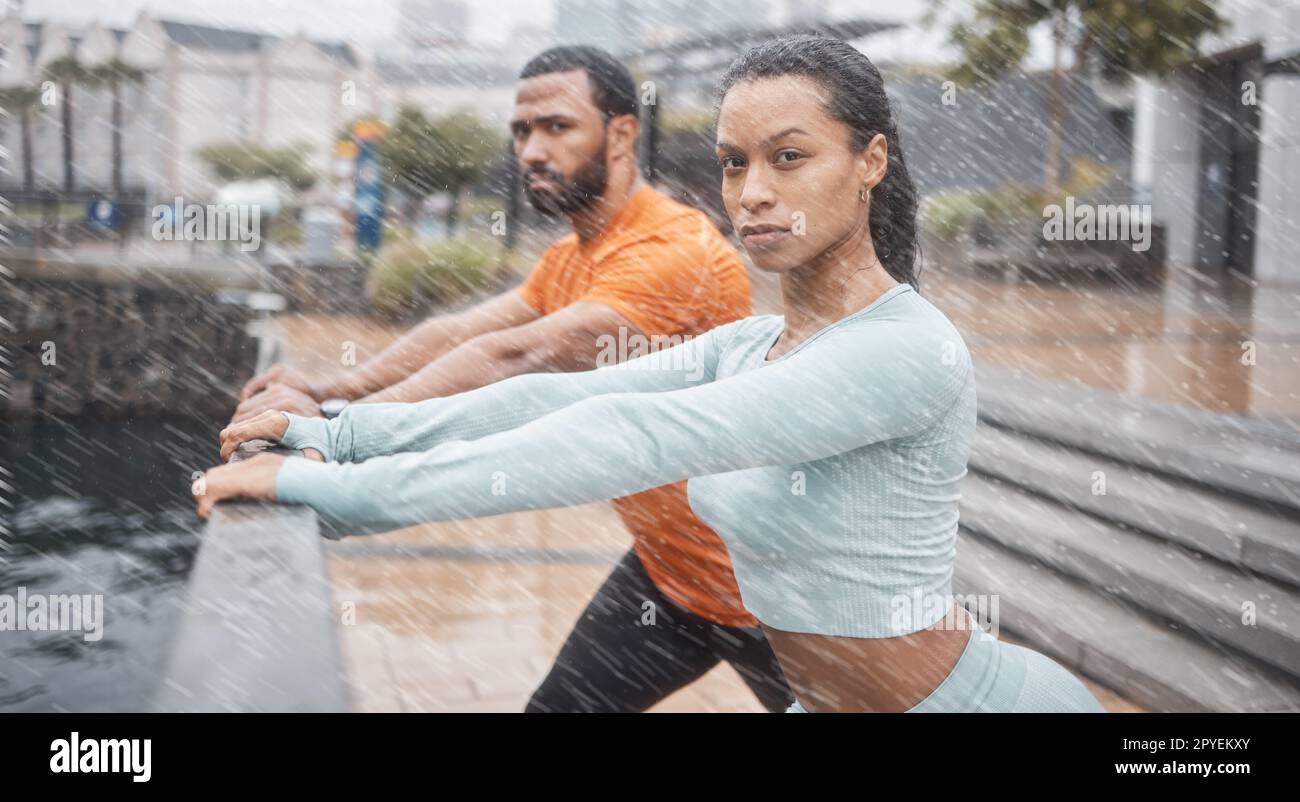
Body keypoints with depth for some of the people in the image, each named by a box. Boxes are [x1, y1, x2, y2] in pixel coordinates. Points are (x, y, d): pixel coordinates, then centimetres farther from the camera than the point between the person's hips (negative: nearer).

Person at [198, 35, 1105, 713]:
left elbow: (634, 438, -32)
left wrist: (348, 489, -32)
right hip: (826, 698, 7)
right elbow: (563, 398, -5)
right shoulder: (746, 345, 1)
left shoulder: (911, 350, -25)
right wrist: (344, 431, -11)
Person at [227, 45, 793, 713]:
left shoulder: (674, 254, -25)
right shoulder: (567, 262, 7)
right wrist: (329, 390, -17)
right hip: (664, 569, 8)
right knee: (561, 703, 10)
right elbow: (457, 333, -3)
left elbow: (516, 360, -33)